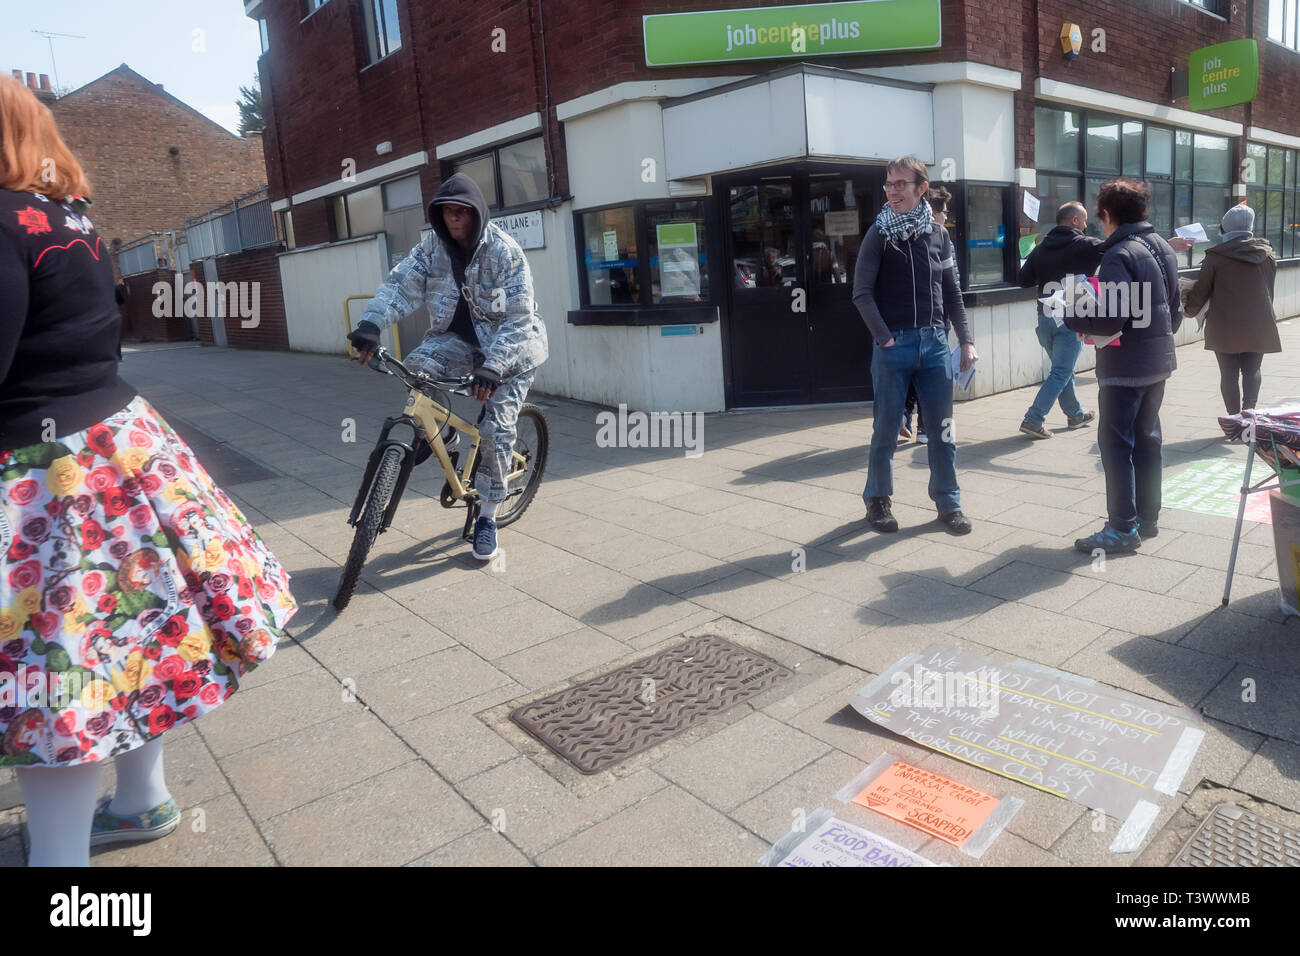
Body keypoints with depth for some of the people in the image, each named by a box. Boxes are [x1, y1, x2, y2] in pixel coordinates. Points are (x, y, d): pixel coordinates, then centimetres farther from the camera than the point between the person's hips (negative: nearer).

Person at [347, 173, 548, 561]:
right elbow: (400, 284, -15)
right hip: (461, 336, 4)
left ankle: (487, 518, 4)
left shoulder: (504, 251, -19)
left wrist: (491, 369, -35)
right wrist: (371, 324, -33)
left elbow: (517, 318, -24)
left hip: (511, 346, -4)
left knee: (497, 431, -11)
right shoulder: (433, 246, -5)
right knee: (416, 367, -27)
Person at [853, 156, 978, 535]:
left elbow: (952, 293, 13)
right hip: (893, 345, -3)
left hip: (934, 343, 3)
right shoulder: (879, 234, -1)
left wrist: (966, 340, 8)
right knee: (886, 429, 4)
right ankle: (878, 500, 20)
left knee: (943, 428, 7)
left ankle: (948, 503, 18)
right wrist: (885, 338, -12)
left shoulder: (938, 234, 9)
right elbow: (862, 293, -5)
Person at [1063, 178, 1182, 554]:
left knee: (1116, 443, -3)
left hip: (1125, 367, -9)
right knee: (1146, 438, 15)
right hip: (1159, 361, 9)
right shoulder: (1163, 248, 11)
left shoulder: (1118, 255, -17)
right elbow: (1175, 309, 17)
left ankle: (1124, 528, -1)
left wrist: (1072, 317, -9)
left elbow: (1110, 319, -24)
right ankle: (1148, 518, 24)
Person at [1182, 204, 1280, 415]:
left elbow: (1200, 291, -3)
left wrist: (1190, 310, 16)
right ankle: (1250, 408, -4)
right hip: (1259, 326, 3)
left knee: (1230, 373, 4)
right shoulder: (1267, 255, 5)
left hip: (1225, 327, -3)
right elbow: (1269, 291, 15)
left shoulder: (1215, 257, -9)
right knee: (1252, 370, 15)